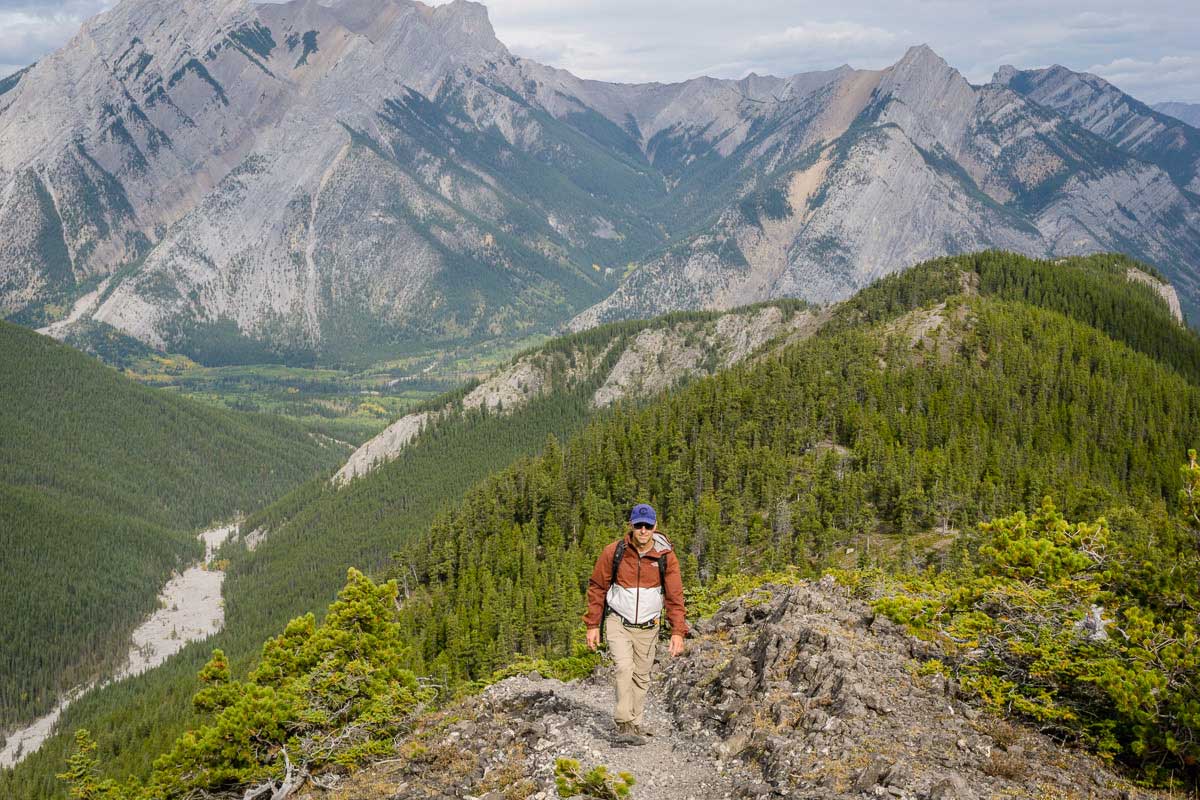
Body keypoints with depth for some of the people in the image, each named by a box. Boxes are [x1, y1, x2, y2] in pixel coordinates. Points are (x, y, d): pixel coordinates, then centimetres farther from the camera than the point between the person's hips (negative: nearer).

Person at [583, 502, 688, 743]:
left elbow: (675, 596, -8)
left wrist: (677, 632, -17)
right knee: (624, 667, -21)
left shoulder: (666, 556, -10)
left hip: (647, 626, 2)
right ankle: (624, 721, -15)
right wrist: (592, 625, -2)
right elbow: (597, 588, -1)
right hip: (618, 622, -2)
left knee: (641, 676, 10)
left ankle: (635, 722, 25)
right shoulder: (613, 552, -12)